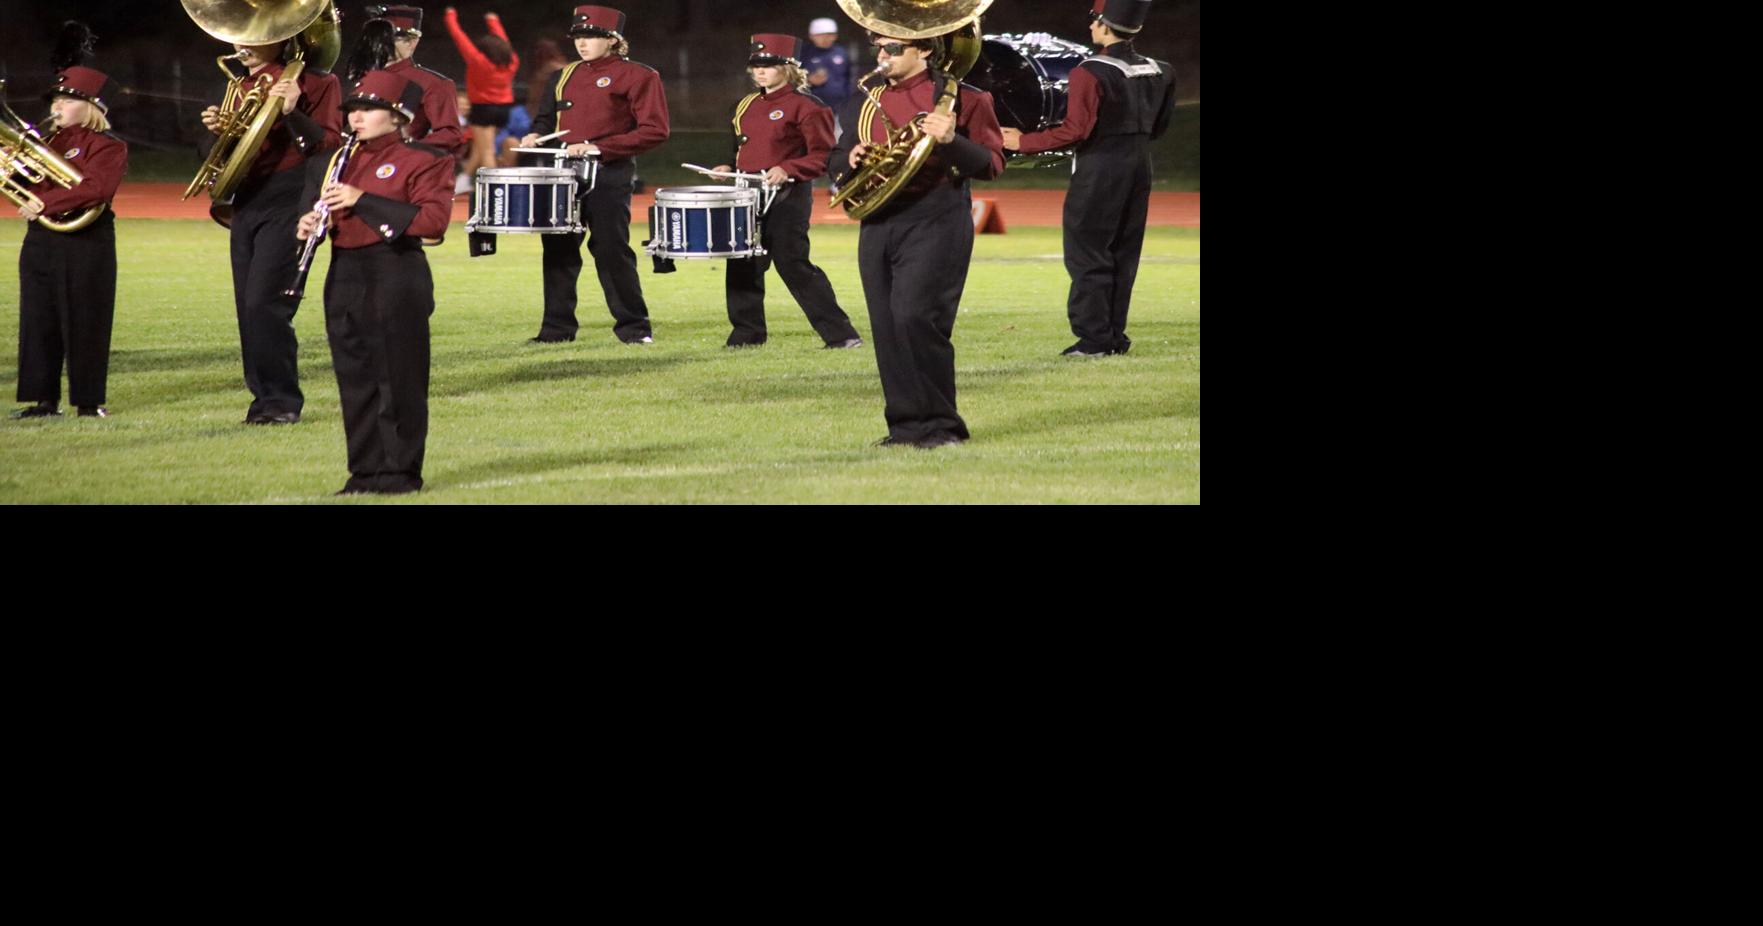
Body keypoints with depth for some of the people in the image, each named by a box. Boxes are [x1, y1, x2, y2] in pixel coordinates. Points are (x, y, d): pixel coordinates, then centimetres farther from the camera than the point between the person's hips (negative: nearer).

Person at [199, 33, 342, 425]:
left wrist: (292, 113, -23)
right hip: (246, 203, 7)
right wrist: (215, 131, -1)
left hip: (287, 203, -7)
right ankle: (265, 396, 11)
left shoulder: (311, 80, -3)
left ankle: (281, 399, -8)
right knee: (248, 306, 5)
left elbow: (329, 144, -10)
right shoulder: (240, 84, 18)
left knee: (264, 302, -14)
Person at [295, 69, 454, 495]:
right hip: (345, 278, 6)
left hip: (397, 279, -6)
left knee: (398, 377, -3)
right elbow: (315, 209, 24)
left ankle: (402, 471, 3)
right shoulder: (333, 161, 15)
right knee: (355, 379, 6)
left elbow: (433, 219, -16)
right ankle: (366, 471, 12)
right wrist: (308, 226, -1)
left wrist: (363, 200, -19)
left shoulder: (421, 160, -5)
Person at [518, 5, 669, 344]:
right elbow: (547, 119, 26)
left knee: (611, 250, -6)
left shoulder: (637, 77, -3)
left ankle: (634, 327, 3)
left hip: (609, 175, -6)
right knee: (558, 250, 5)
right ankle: (557, 327, 12)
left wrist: (600, 148, -18)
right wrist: (535, 137, 1)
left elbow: (655, 131, -10)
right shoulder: (563, 78, 16)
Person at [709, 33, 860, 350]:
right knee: (743, 266, 7)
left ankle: (841, 334, -5)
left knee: (793, 264, -10)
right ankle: (747, 333, 19)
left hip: (787, 197, -8)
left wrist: (786, 169, -23)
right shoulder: (747, 106, 16)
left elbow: (823, 155, -11)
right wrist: (728, 167, 12)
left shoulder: (805, 107, -8)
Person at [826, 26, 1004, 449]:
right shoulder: (864, 102, 15)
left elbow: (991, 164, -3)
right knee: (887, 328, 2)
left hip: (934, 223, -6)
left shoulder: (960, 98, -1)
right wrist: (850, 160, -3)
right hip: (877, 224, 6)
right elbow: (837, 164, 21)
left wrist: (951, 141, -20)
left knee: (915, 317, -16)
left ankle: (940, 424, -7)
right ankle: (907, 424, 10)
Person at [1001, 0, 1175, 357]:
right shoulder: (1158, 72, 5)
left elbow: (1075, 130, -18)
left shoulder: (1091, 73, -16)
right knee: (1123, 254, 12)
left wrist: (1023, 142, -9)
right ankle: (1115, 335, 14)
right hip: (1139, 169, 7)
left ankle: (1094, 337, -4)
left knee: (1088, 255, -1)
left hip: (1098, 171, -7)